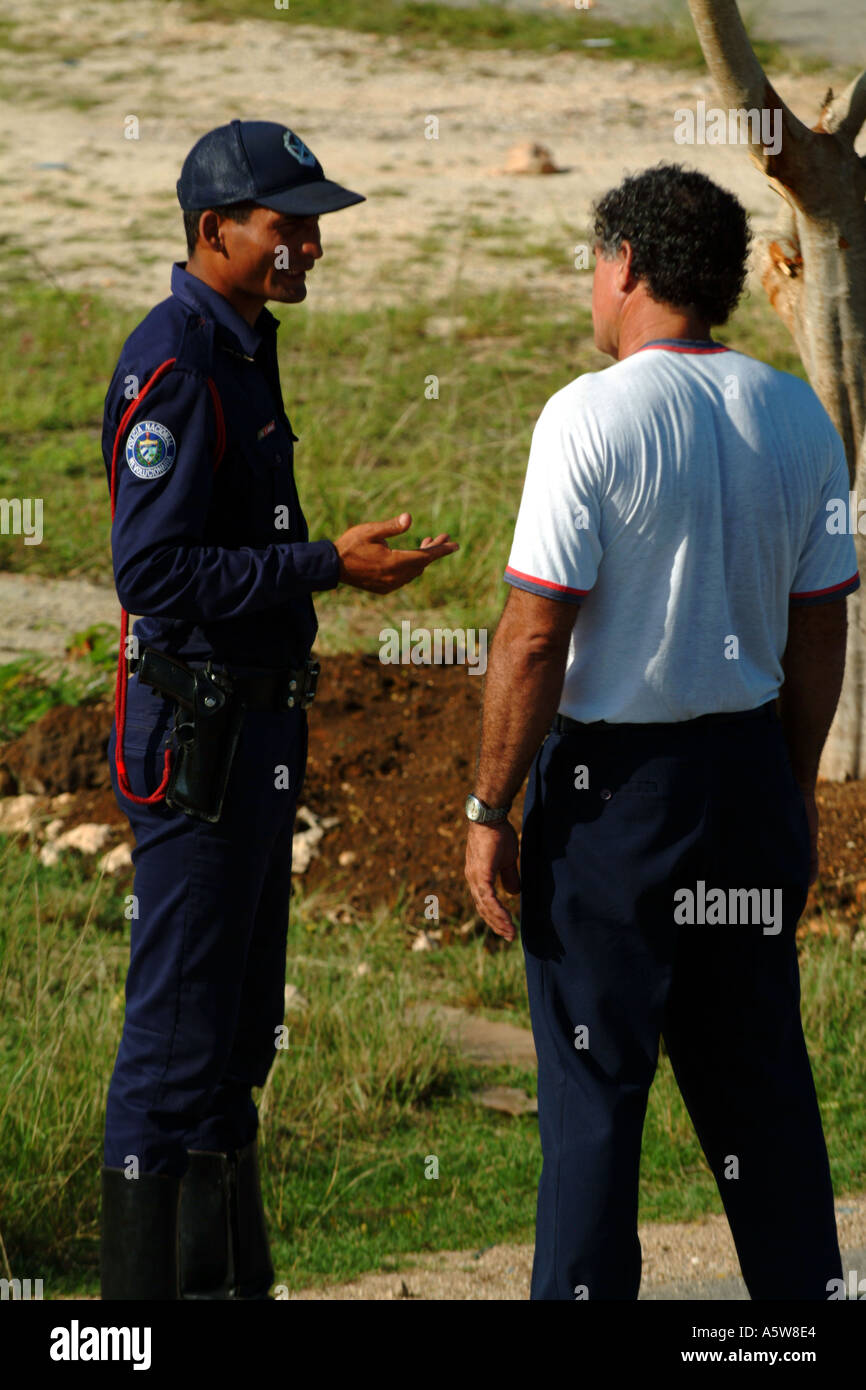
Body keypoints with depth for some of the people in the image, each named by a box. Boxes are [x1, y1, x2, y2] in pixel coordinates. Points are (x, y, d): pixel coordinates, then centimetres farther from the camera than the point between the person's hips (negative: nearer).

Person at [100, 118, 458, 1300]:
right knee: (181, 1022, -5)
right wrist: (329, 564, -24)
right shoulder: (174, 364, -18)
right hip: (196, 738, -10)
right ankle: (153, 1279, 1)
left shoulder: (240, 350, 14)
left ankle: (229, 1273, 23)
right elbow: (152, 572, -25)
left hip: (254, 727, 10)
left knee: (238, 1024, 15)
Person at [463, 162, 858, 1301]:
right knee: (760, 1067, 14)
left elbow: (535, 636, -15)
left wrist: (491, 811, -8)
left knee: (594, 1080, 0)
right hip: (752, 772, 6)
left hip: (612, 780, -6)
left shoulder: (592, 417, -13)